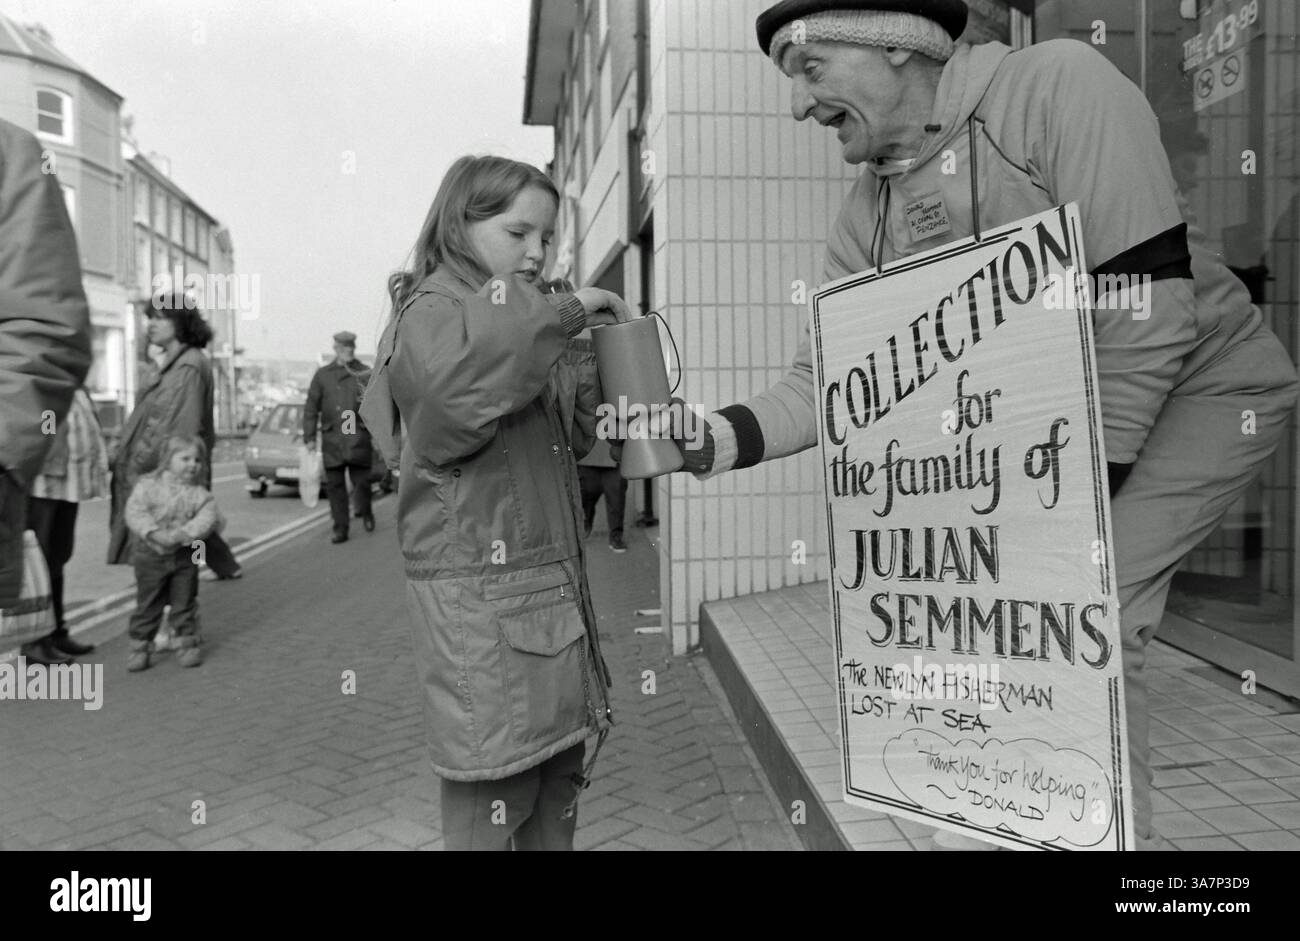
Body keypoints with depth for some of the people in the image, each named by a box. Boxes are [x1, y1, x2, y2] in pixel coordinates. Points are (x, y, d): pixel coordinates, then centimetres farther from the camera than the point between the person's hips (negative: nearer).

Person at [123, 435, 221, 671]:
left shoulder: (200, 494, -1)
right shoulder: (147, 485, -4)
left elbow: (207, 519, -14)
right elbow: (134, 512, -13)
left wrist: (183, 534, -29)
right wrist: (154, 533, -26)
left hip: (185, 556, 1)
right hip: (150, 555, -1)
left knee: (184, 603, 9)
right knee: (147, 604, 6)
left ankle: (186, 643, 22)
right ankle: (140, 646, 17)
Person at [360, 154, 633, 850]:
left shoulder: (514, 318, 18)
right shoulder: (434, 309, -7)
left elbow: (569, 440, 18)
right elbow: (459, 383, -32)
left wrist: (589, 356, 4)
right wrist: (565, 312, -22)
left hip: (550, 577, 8)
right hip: (479, 591, -8)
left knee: (559, 769, 14)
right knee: (493, 794, 1)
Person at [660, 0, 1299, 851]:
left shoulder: (1059, 84, -23)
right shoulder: (869, 218, -4)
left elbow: (1151, 298, -27)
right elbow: (826, 382, -8)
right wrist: (717, 438, -26)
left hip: (1202, 388, -6)